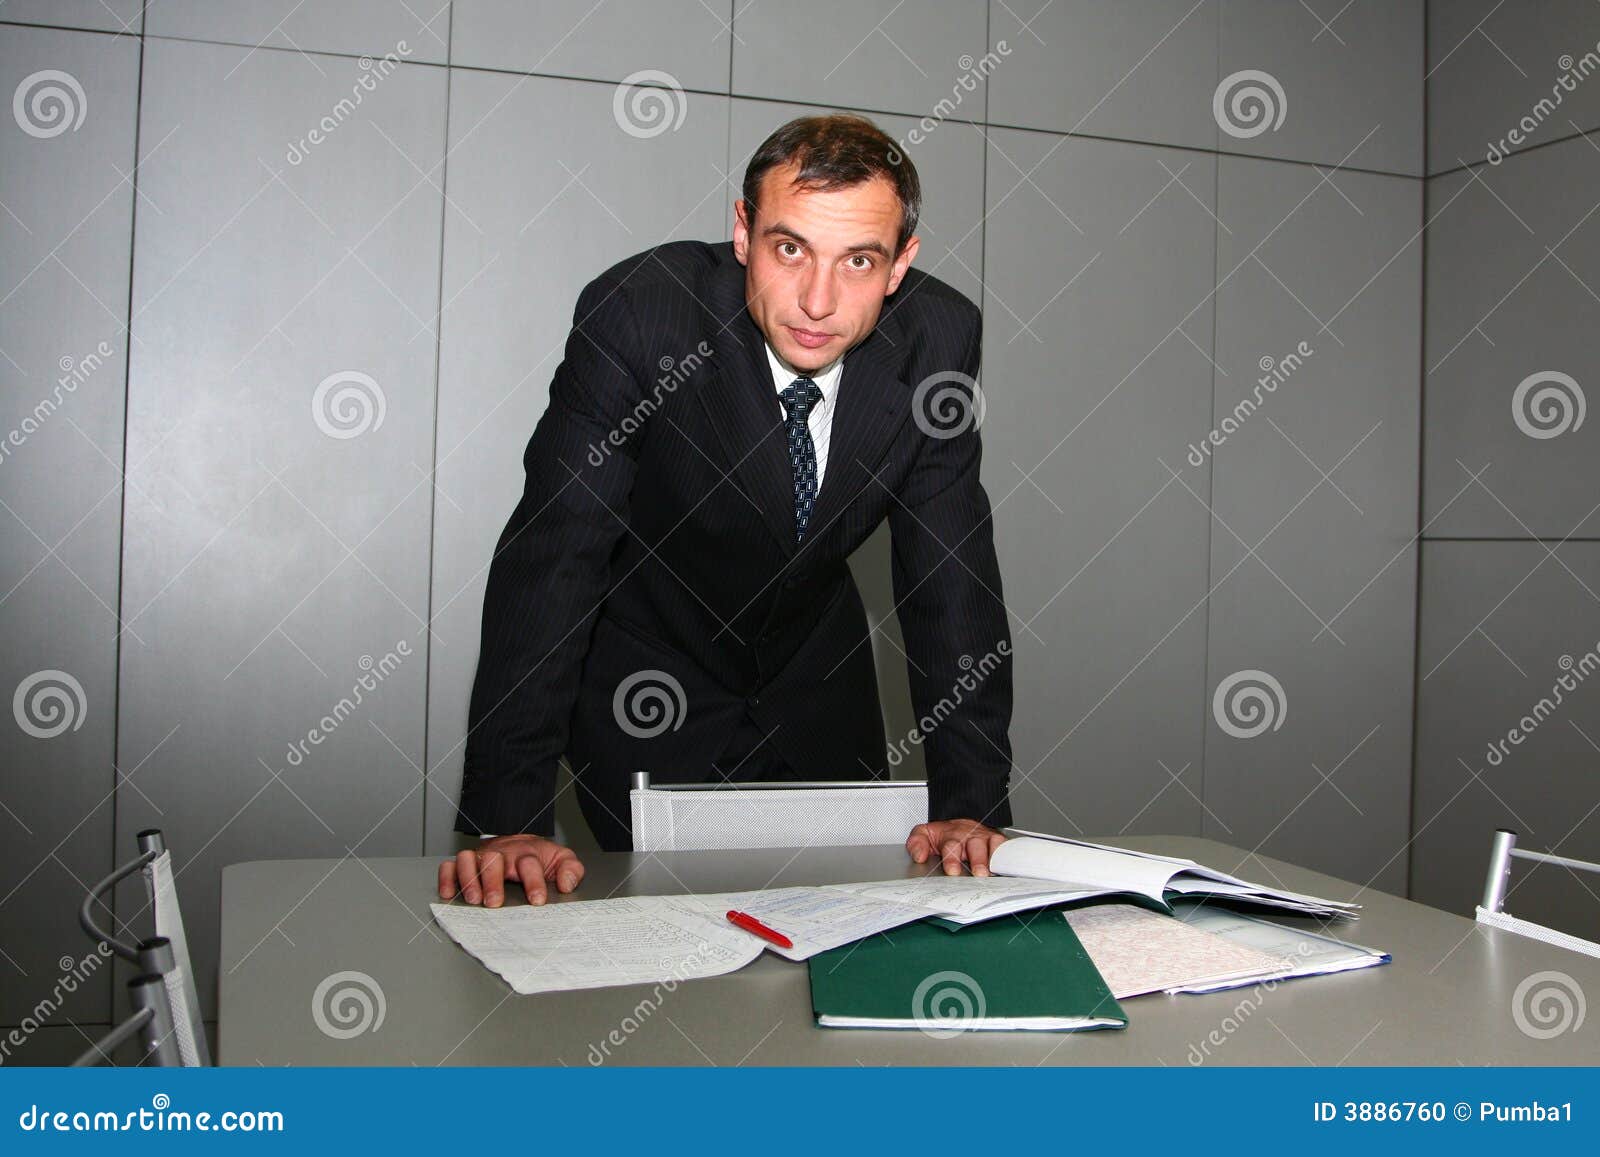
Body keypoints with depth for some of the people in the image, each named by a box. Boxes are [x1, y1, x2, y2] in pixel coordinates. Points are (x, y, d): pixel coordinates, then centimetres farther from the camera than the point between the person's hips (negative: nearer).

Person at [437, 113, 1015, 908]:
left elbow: (949, 573, -15)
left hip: (822, 694, 4)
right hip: (647, 693, -3)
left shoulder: (937, 336, -19)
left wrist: (971, 805, -22)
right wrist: (505, 821, -34)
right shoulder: (636, 313, -29)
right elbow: (550, 557, -29)